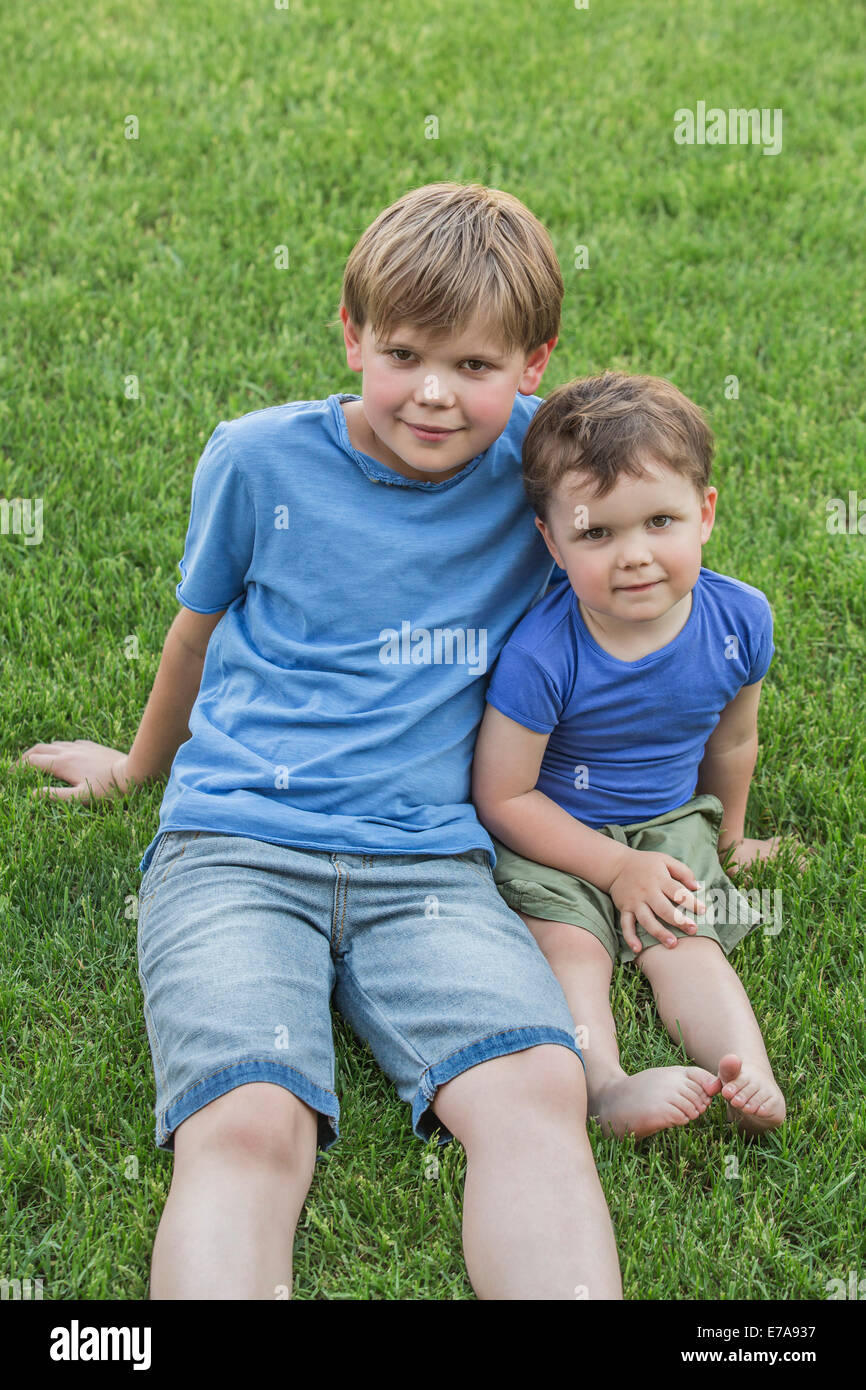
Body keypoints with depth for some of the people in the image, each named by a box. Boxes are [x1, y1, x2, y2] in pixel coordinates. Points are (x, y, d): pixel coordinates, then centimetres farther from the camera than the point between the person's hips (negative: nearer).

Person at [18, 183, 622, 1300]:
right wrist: (141, 765, 37)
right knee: (250, 1126, -29)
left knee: (540, 1093, -29)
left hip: (429, 856, 1)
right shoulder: (262, 459, 4)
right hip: (235, 843, 0)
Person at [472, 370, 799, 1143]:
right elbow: (502, 796, -18)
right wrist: (618, 869, -16)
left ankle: (752, 1080, -35)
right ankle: (607, 1085, -42)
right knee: (568, 943, -26)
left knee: (689, 945, -18)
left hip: (671, 825, 3)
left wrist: (727, 836, 24)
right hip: (554, 837, -3)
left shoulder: (740, 621, -12)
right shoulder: (540, 656, -26)